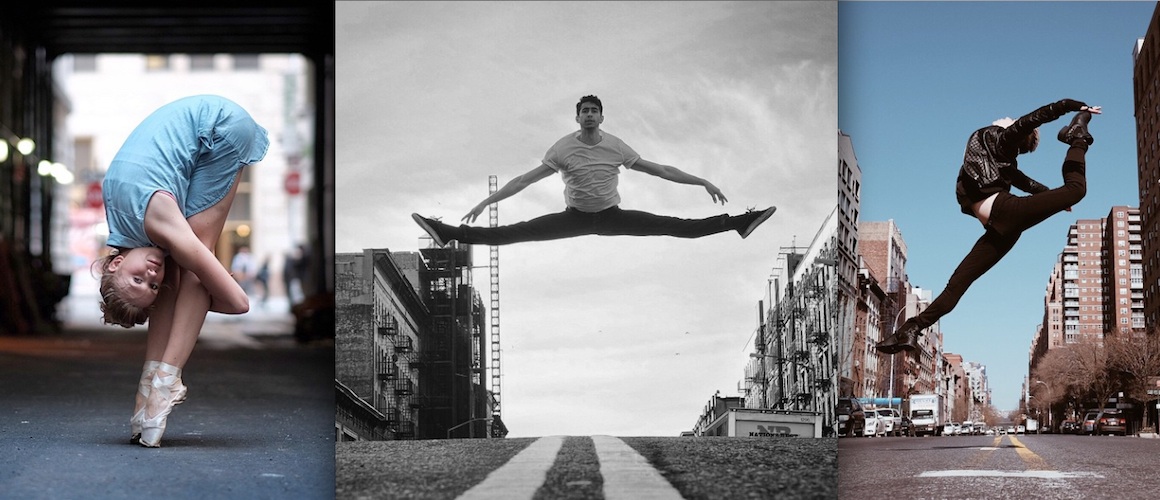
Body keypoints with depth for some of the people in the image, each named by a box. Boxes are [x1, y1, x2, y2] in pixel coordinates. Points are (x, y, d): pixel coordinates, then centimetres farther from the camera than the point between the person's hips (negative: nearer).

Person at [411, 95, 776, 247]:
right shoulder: (564, 149, -10)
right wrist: (486, 202, -17)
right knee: (516, 232, -16)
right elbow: (525, 179, -10)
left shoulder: (616, 147, -7)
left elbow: (661, 170, -3)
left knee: (678, 227, -10)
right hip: (576, 216, -1)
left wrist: (703, 182, -4)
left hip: (612, 215, 1)